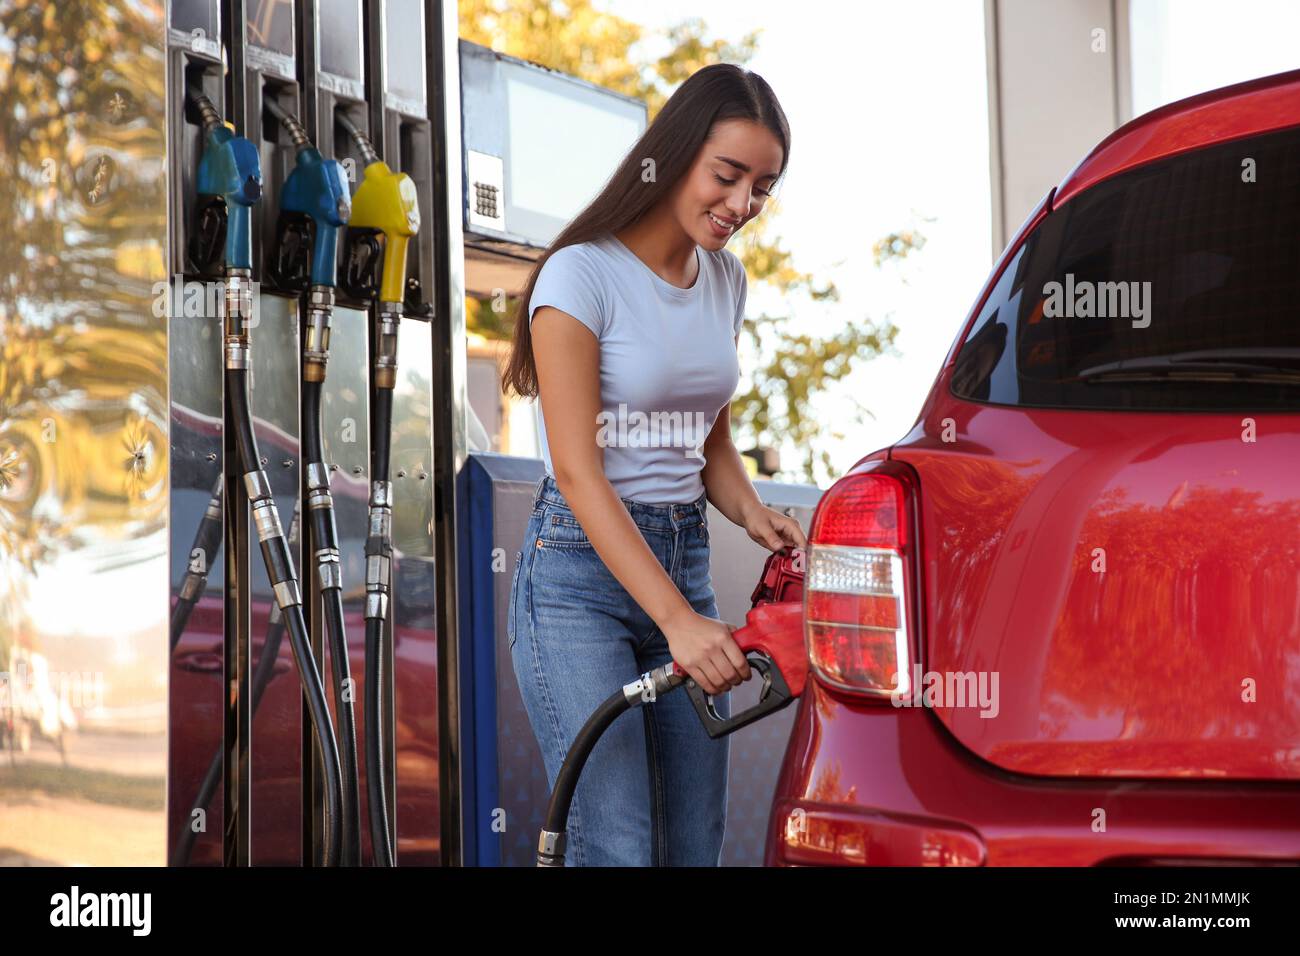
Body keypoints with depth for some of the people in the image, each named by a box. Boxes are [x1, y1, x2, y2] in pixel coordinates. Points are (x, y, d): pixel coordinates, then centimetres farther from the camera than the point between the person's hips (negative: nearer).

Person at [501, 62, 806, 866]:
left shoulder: (725, 279, 9)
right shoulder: (583, 273, -13)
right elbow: (577, 472, -18)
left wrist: (751, 511, -2)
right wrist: (676, 619, -25)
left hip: (684, 555, 7)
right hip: (582, 566, -7)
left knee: (697, 845, 5)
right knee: (615, 848, -13)